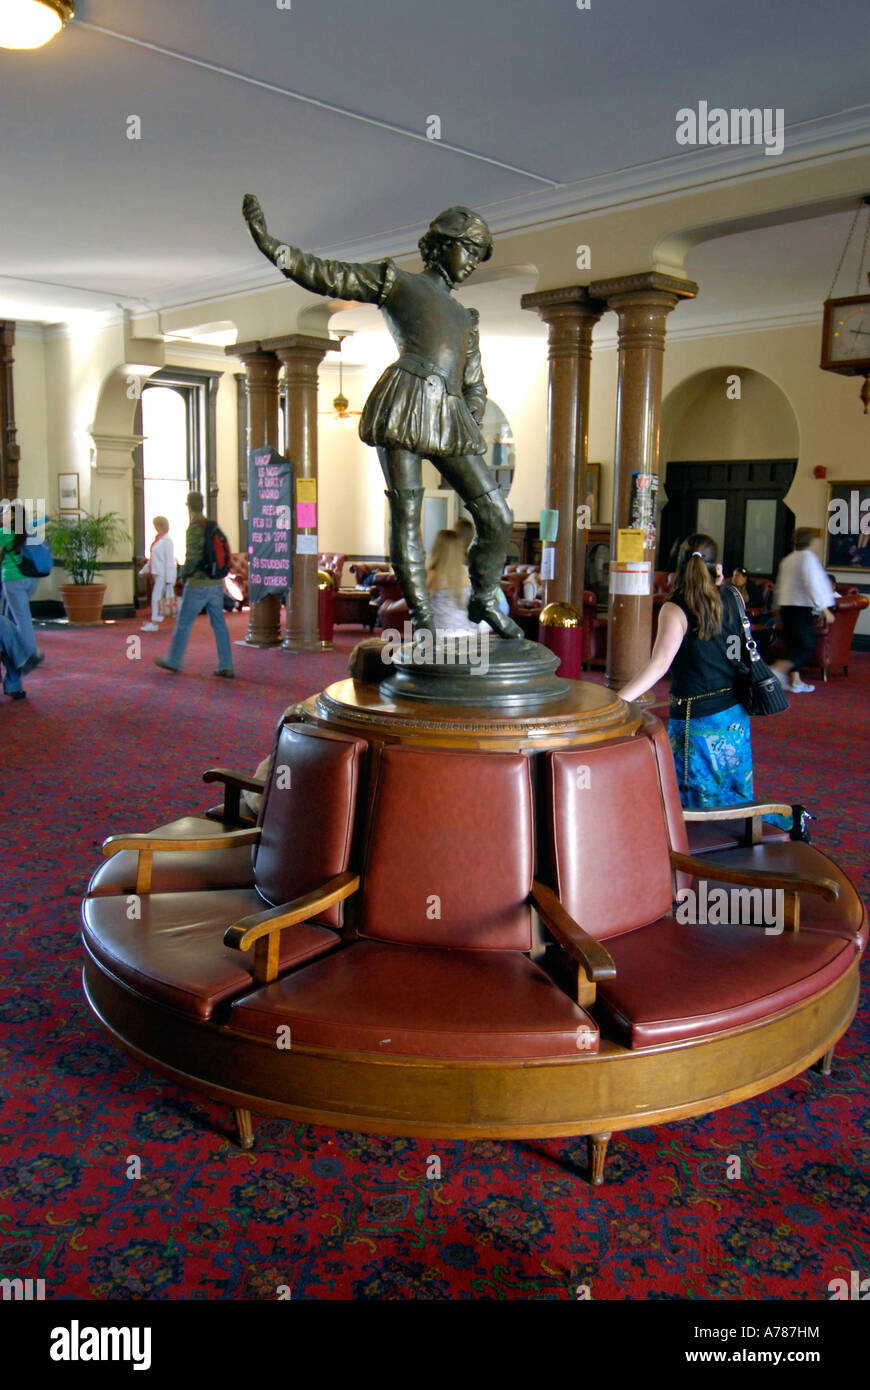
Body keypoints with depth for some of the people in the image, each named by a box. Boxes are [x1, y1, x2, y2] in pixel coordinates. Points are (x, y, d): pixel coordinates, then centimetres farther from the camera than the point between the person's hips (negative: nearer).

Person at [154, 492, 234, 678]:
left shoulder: (195, 527, -14)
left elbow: (193, 556, -20)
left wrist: (184, 574, -4)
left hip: (198, 584, -7)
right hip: (216, 583, 7)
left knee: (183, 622, 7)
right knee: (219, 624, 6)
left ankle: (173, 660, 20)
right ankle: (226, 666, 3)